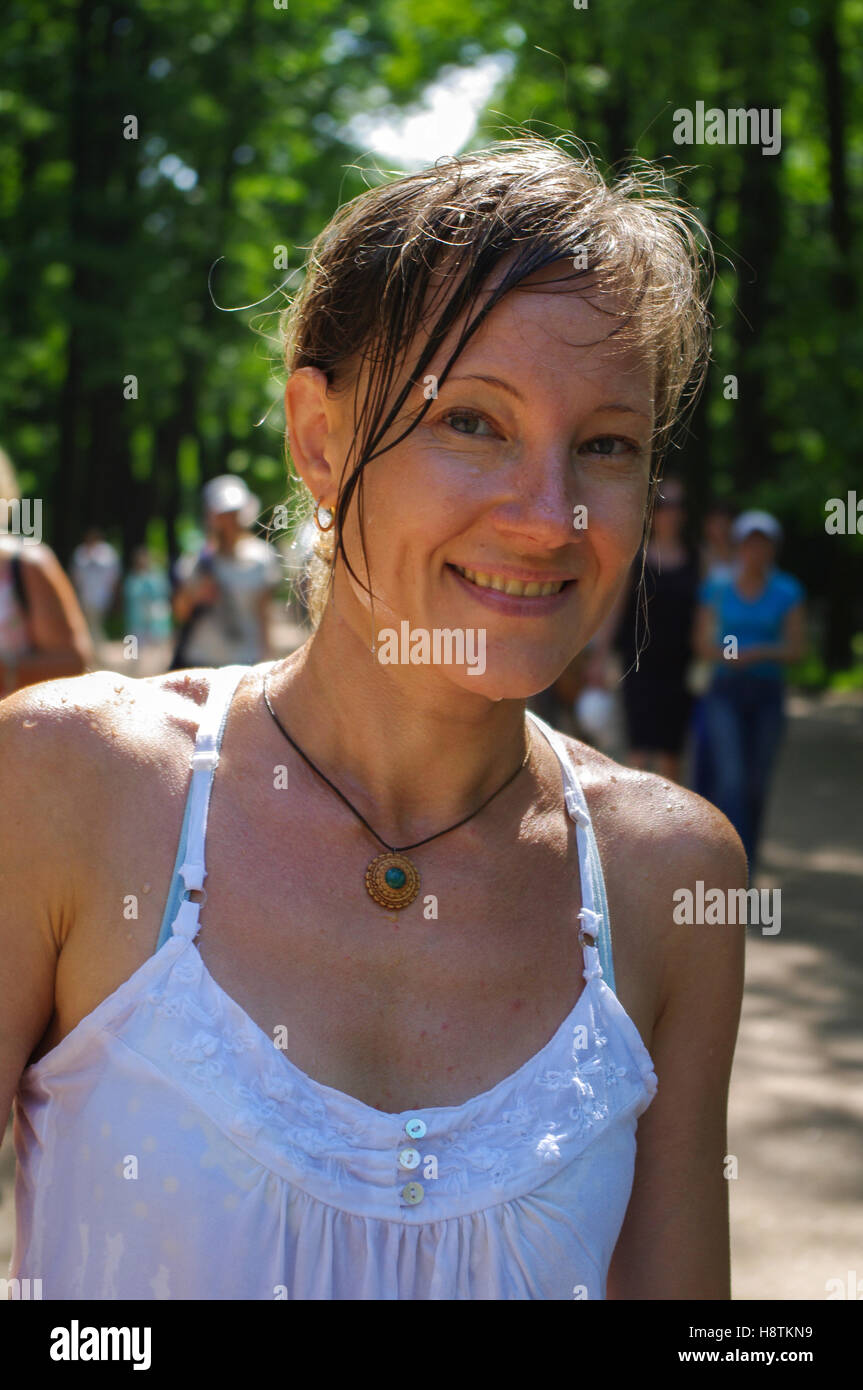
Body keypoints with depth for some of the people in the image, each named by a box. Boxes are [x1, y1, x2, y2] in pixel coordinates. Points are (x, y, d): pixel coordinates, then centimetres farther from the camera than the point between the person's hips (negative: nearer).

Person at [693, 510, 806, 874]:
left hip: (767, 695, 1)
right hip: (724, 693, -1)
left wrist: (761, 653, -21)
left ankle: (747, 856, 32)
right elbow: (703, 643, 4)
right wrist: (724, 655, -17)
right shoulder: (716, 587, 1)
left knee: (755, 785, 9)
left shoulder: (788, 592, 0)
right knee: (730, 779, -15)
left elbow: (796, 650, -3)